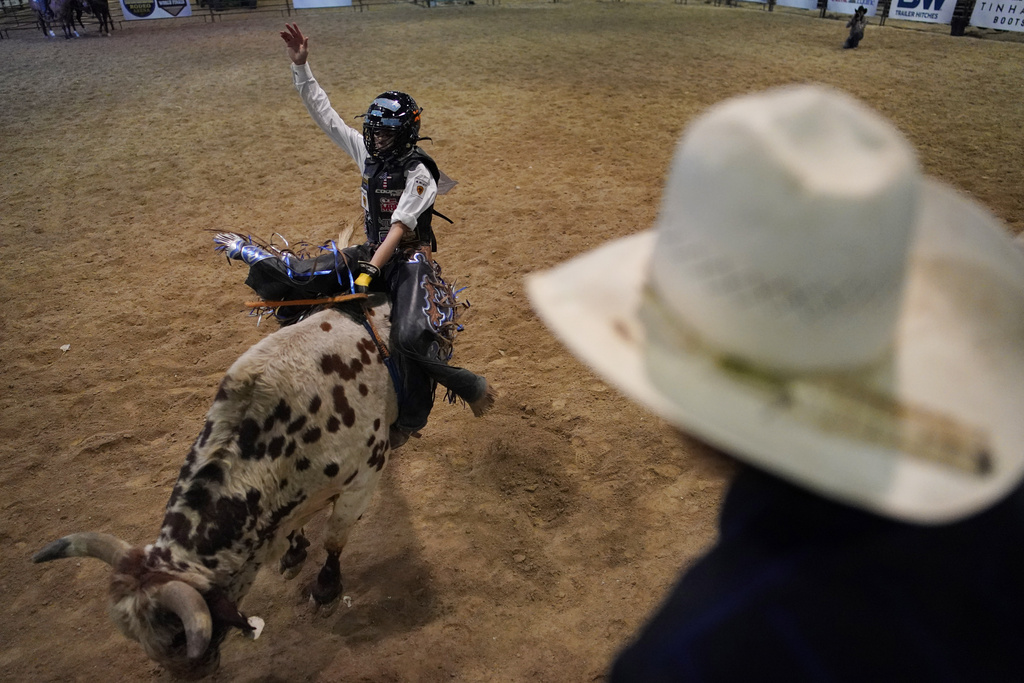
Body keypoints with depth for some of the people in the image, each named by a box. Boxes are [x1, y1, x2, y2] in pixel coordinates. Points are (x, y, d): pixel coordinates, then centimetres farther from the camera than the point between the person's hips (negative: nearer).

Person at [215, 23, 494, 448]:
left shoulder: (419, 173, -15)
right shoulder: (367, 152, 5)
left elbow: (399, 229, -22)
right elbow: (324, 113, 6)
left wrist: (369, 272, -28)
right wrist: (300, 66, -1)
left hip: (411, 258, -6)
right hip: (372, 251, 7)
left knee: (412, 337, -31)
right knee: (294, 276, -8)